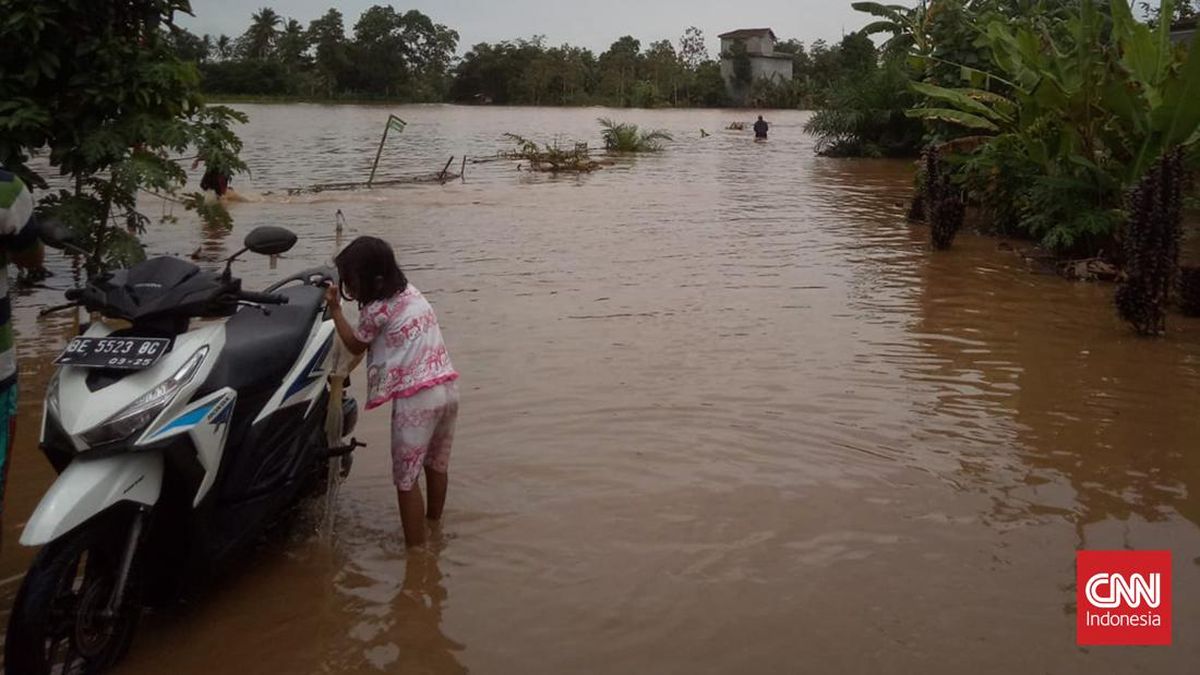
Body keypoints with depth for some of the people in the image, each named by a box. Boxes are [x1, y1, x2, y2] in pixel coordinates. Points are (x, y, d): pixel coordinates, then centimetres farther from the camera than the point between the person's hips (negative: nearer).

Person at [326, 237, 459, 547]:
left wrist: (335, 308, 13)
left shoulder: (376, 310, -11)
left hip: (415, 398, -8)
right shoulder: (411, 291, 10)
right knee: (437, 465, 24)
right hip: (447, 388, 8)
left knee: (406, 479, 5)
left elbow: (355, 346, 9)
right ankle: (433, 529, 43)